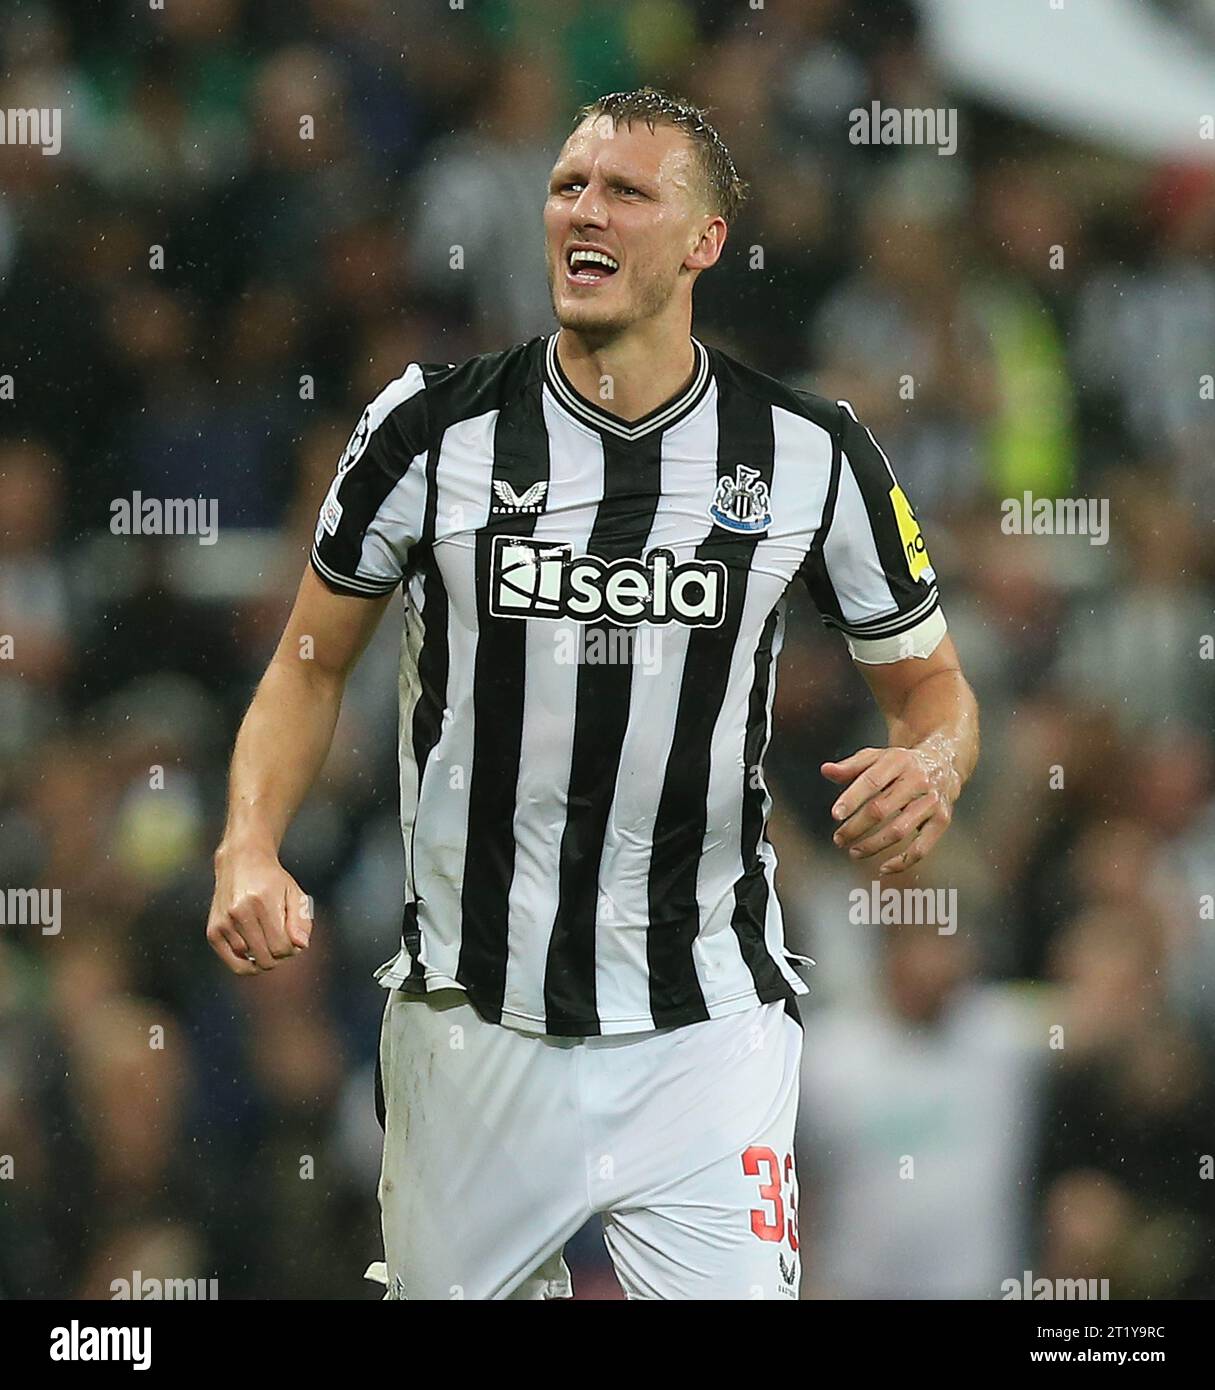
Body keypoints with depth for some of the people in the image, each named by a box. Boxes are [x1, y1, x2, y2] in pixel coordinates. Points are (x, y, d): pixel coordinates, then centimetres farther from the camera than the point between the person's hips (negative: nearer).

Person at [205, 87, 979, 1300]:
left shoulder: (809, 452, -2)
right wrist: (249, 849, -9)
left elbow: (928, 679, 10)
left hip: (705, 1036, -1)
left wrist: (929, 765, -14)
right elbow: (312, 663, 8)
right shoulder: (434, 428, -3)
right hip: (472, 1026, 1)